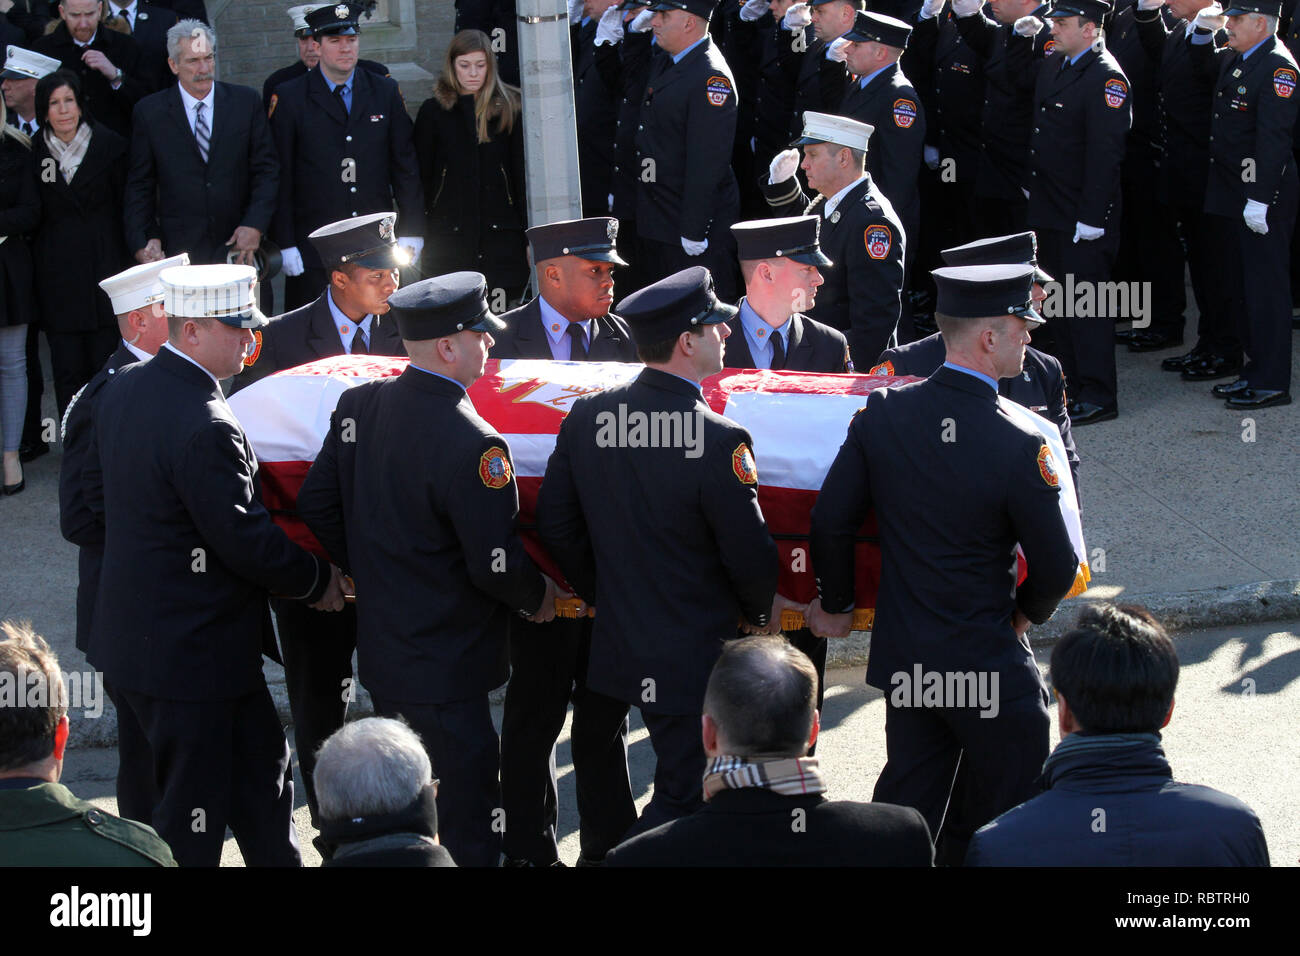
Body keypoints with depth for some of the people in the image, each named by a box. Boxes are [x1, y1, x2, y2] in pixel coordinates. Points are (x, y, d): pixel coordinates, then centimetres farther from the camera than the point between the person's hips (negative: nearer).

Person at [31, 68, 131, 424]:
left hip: (105, 269, -1)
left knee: (107, 364, -2)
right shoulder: (34, 152, 6)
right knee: (68, 371, 1)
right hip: (56, 272, 1)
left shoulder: (109, 145, 2)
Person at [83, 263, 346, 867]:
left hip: (133, 631, 10)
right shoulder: (205, 427, -26)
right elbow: (245, 540, -21)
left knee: (261, 765, 21)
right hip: (189, 653, -10)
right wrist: (318, 580, -5)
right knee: (193, 817, 3)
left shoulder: (123, 389, 3)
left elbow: (96, 489, 16)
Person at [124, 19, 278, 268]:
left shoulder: (245, 101, 5)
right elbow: (139, 187, 6)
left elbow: (267, 170, 5)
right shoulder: (150, 112, 3)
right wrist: (142, 242, -5)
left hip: (238, 247, 1)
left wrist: (255, 225, -7)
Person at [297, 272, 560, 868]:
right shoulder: (471, 444, -25)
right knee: (467, 821, 2)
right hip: (446, 670, -8)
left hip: (379, 654, 8)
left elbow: (316, 506, 9)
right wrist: (538, 597, 0)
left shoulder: (358, 405, -2)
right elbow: (495, 565, -21)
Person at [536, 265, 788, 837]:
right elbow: (749, 554, -15)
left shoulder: (586, 418, -3)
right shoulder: (719, 441, -22)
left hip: (620, 642, 7)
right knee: (682, 796, 5)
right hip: (695, 657, -7)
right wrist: (761, 610, 6)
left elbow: (554, 525, 6)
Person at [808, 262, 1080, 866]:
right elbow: (1056, 570, -11)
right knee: (998, 825, 11)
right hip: (988, 669, -5)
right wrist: (1026, 612, 11)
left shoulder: (882, 414, -7)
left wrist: (836, 603, 16)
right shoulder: (1017, 448, -20)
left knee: (905, 811, 18)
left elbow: (829, 525, -1)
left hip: (903, 658, 5)